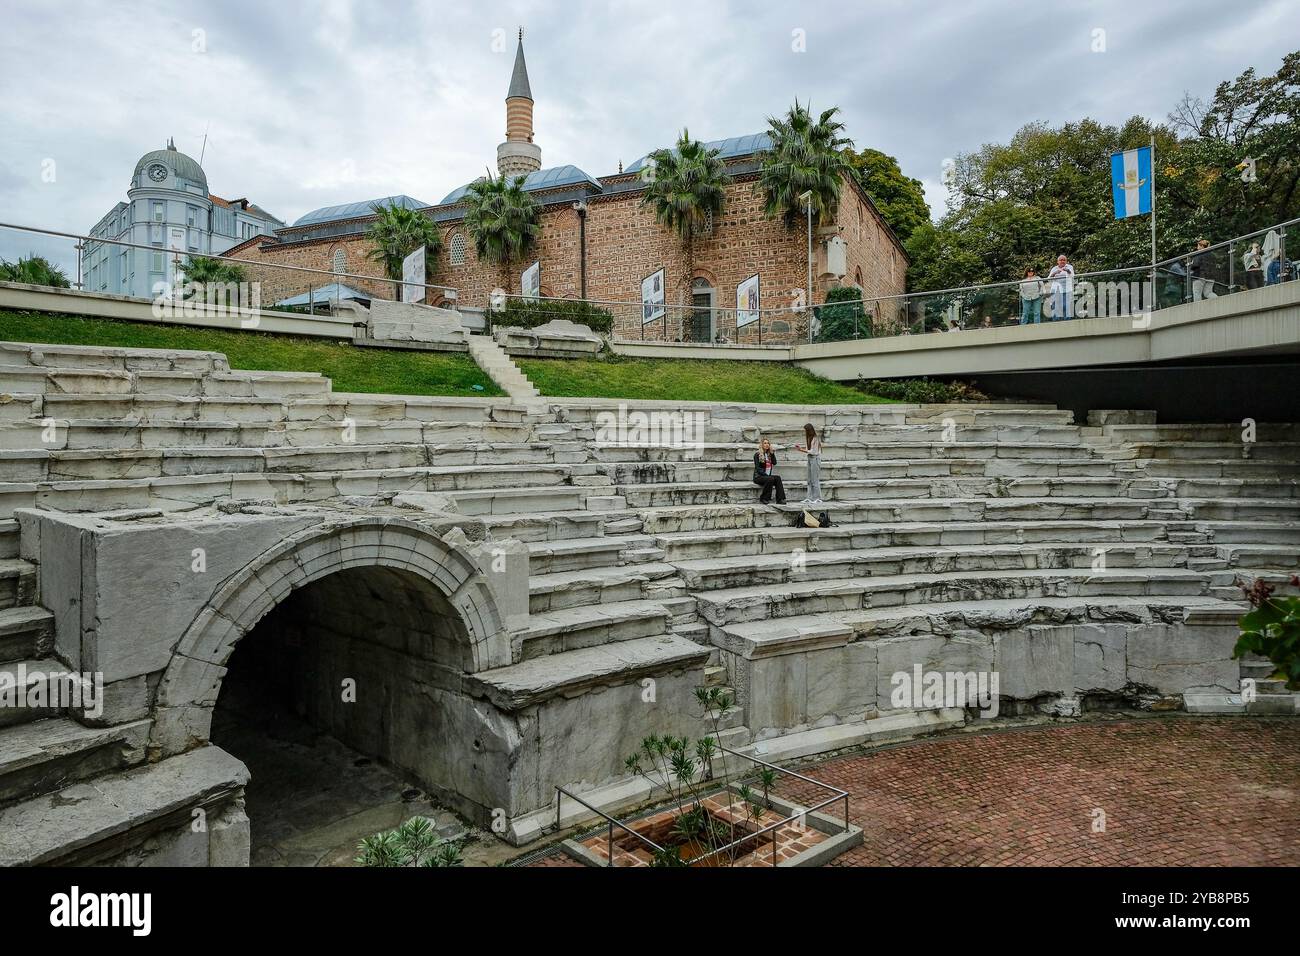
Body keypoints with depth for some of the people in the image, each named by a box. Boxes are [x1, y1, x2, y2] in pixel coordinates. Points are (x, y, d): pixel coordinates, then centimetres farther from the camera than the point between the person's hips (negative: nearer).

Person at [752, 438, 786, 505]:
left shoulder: (769, 454, 16)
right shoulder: (757, 454, -1)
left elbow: (774, 463, -1)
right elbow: (757, 468, -9)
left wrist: (772, 452, -4)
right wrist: (766, 475, -18)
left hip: (768, 476, 5)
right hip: (758, 476, -5)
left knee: (778, 477, -24)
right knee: (770, 479, -33)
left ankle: (780, 499, -30)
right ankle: (763, 499, -23)